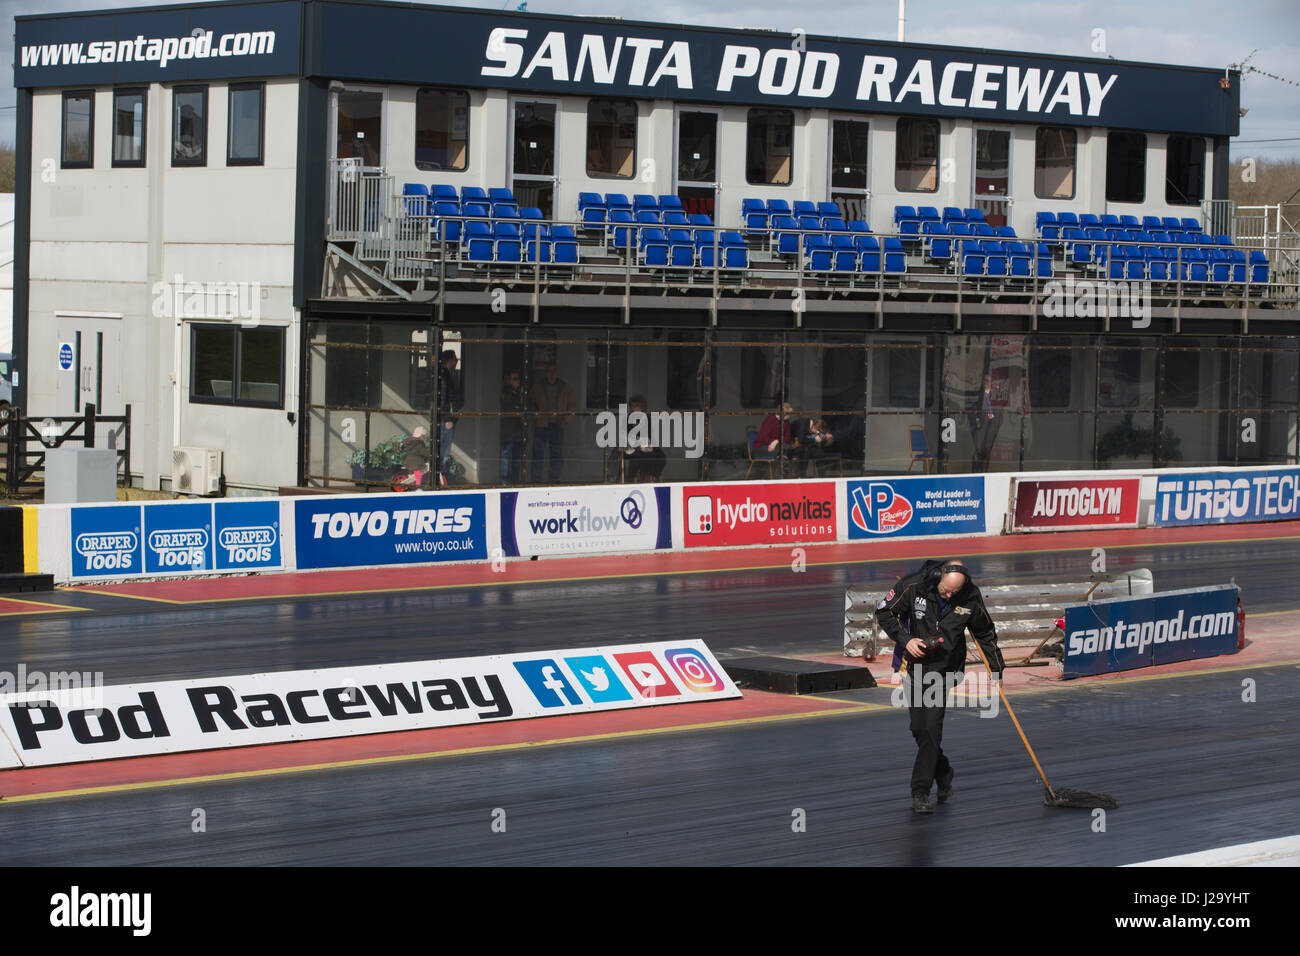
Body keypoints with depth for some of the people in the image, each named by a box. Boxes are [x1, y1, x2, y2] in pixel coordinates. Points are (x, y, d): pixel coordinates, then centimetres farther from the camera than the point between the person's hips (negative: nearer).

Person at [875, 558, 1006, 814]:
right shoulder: (914, 585, -15)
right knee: (918, 728, 4)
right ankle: (943, 774, 29)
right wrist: (905, 639, -17)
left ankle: (920, 793, -10)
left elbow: (985, 632, 7)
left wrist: (997, 669, 11)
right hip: (914, 665, 1)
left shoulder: (971, 597, -10)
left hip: (944, 669, -1)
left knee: (931, 728, -12)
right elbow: (884, 611, -4)